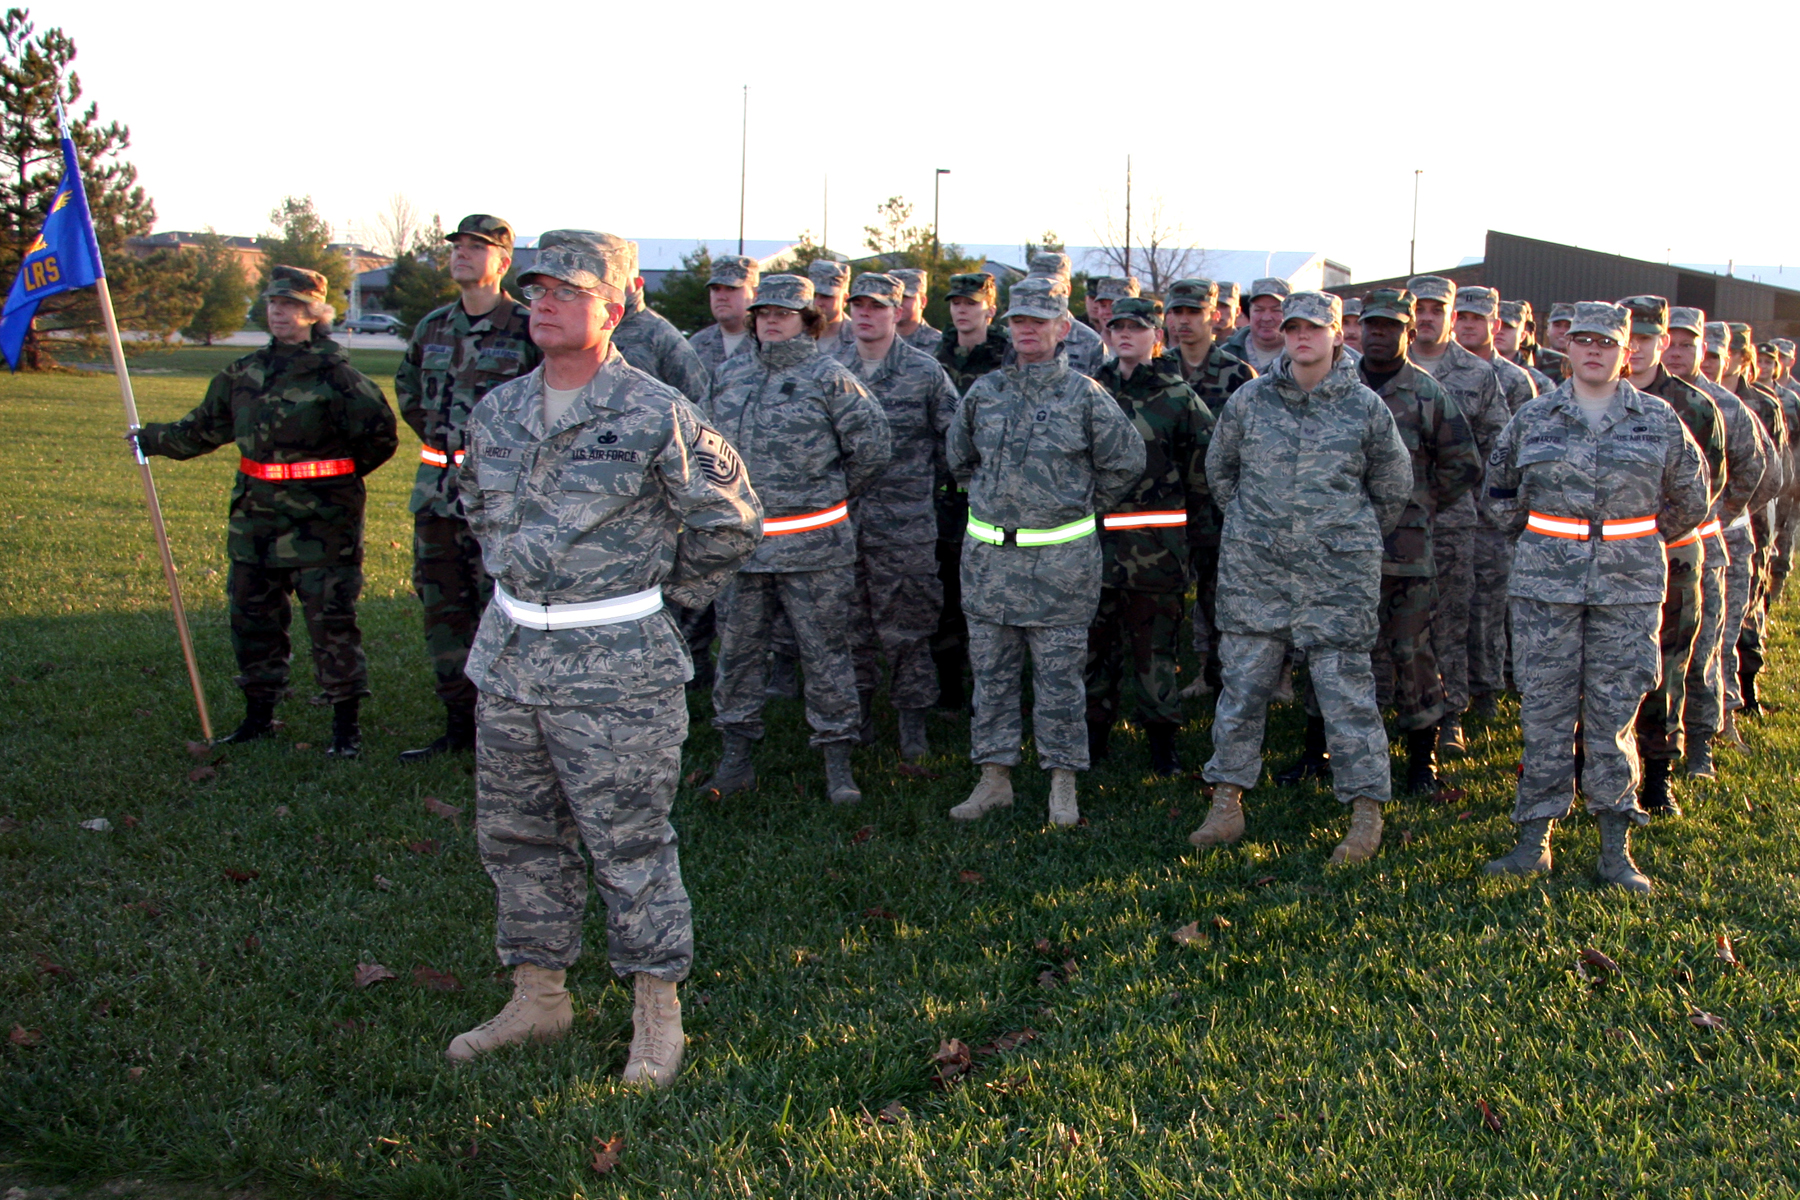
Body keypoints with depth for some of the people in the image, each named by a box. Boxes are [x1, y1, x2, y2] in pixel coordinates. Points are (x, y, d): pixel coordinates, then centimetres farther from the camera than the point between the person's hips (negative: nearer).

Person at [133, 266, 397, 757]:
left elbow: (381, 435, -4)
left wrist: (335, 477, 2)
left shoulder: (336, 374, -9)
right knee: (252, 615, 12)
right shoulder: (245, 372, 10)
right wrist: (151, 438, 31)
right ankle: (259, 713, 26)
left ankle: (347, 722, 5)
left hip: (320, 519, -6)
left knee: (330, 618, -3)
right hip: (256, 515, 6)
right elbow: (204, 428, 24)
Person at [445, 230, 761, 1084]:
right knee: (515, 835, 14)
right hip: (510, 654, 7)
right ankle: (538, 997, 29)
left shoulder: (655, 417, -11)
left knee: (630, 844, 0)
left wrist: (667, 594, 1)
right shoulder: (497, 413, 7)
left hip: (614, 668, -6)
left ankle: (657, 1012, 14)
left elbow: (730, 519, -3)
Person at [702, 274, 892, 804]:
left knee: (826, 653, 1)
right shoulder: (730, 379, 12)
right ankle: (735, 760, 21)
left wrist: (830, 497, 6)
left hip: (814, 544, -5)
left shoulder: (829, 377, -3)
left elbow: (873, 448, -1)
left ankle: (838, 766, 10)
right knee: (737, 651, 10)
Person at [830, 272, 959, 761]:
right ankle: (855, 712, 24)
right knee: (849, 620, 10)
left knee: (905, 621, 0)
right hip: (843, 514, 4)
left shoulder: (924, 371, -3)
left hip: (905, 520, -4)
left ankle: (912, 718, 12)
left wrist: (925, 480, 4)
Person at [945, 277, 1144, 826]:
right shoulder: (985, 390, 7)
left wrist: (1084, 510, 9)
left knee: (1058, 673, 1)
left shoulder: (1084, 395, -3)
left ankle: (1063, 784, 12)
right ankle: (994, 777, 17)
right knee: (991, 671, 8)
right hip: (989, 552, 4)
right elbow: (958, 455, 22)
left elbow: (1125, 461, 4)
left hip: (1060, 555, -4)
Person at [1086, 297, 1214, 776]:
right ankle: (1094, 732, 22)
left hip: (1156, 541, -4)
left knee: (1155, 644, 1)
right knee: (1095, 640, 10)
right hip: (1096, 536, 4)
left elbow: (1203, 470, 0)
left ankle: (1162, 742, 12)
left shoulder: (1178, 398, -1)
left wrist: (1204, 533, -1)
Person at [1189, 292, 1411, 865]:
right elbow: (1219, 468, 19)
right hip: (1253, 570, 2)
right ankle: (1227, 803, 14)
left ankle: (1367, 812, 7)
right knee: (1242, 682, 4)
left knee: (1346, 685, -2)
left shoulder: (1365, 407, 2)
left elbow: (1394, 485, 14)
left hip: (1338, 573, -2)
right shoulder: (1249, 400, 4)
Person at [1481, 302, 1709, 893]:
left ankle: (1616, 848, 10)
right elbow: (1497, 490, 18)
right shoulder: (1534, 418, 5)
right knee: (1544, 711, 2)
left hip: (1629, 586, 0)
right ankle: (1535, 839, 9)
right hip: (1546, 583, 1)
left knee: (1614, 714, 2)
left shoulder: (1660, 421, 4)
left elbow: (1690, 501, 16)